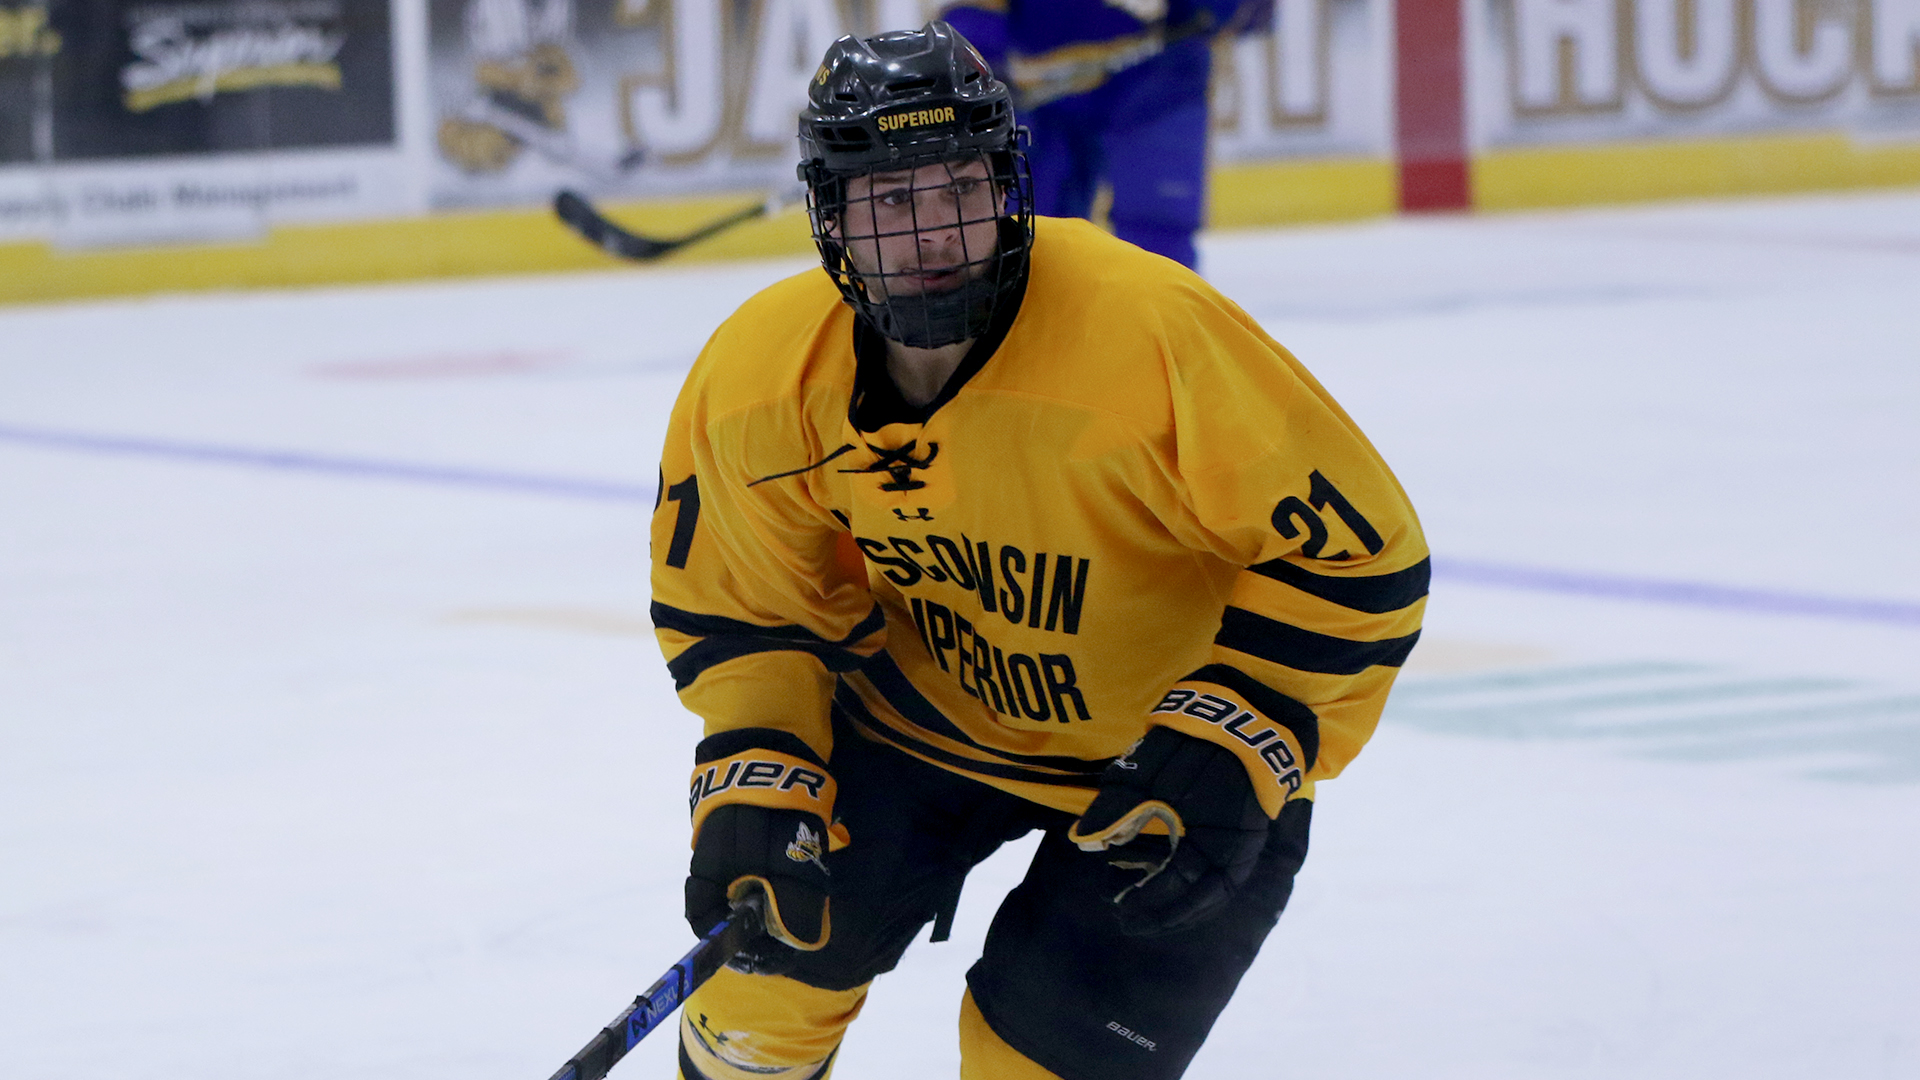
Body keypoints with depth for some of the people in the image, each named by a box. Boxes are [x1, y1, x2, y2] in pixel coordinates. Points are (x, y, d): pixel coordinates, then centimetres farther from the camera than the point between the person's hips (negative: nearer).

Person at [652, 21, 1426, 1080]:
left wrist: (1228, 748, -32)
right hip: (929, 706, 4)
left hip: (1171, 740, -4)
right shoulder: (757, 378, -18)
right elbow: (741, 606, -1)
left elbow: (1358, 552, -27)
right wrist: (755, 779, -16)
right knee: (775, 933, -2)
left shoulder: (1153, 334, -34)